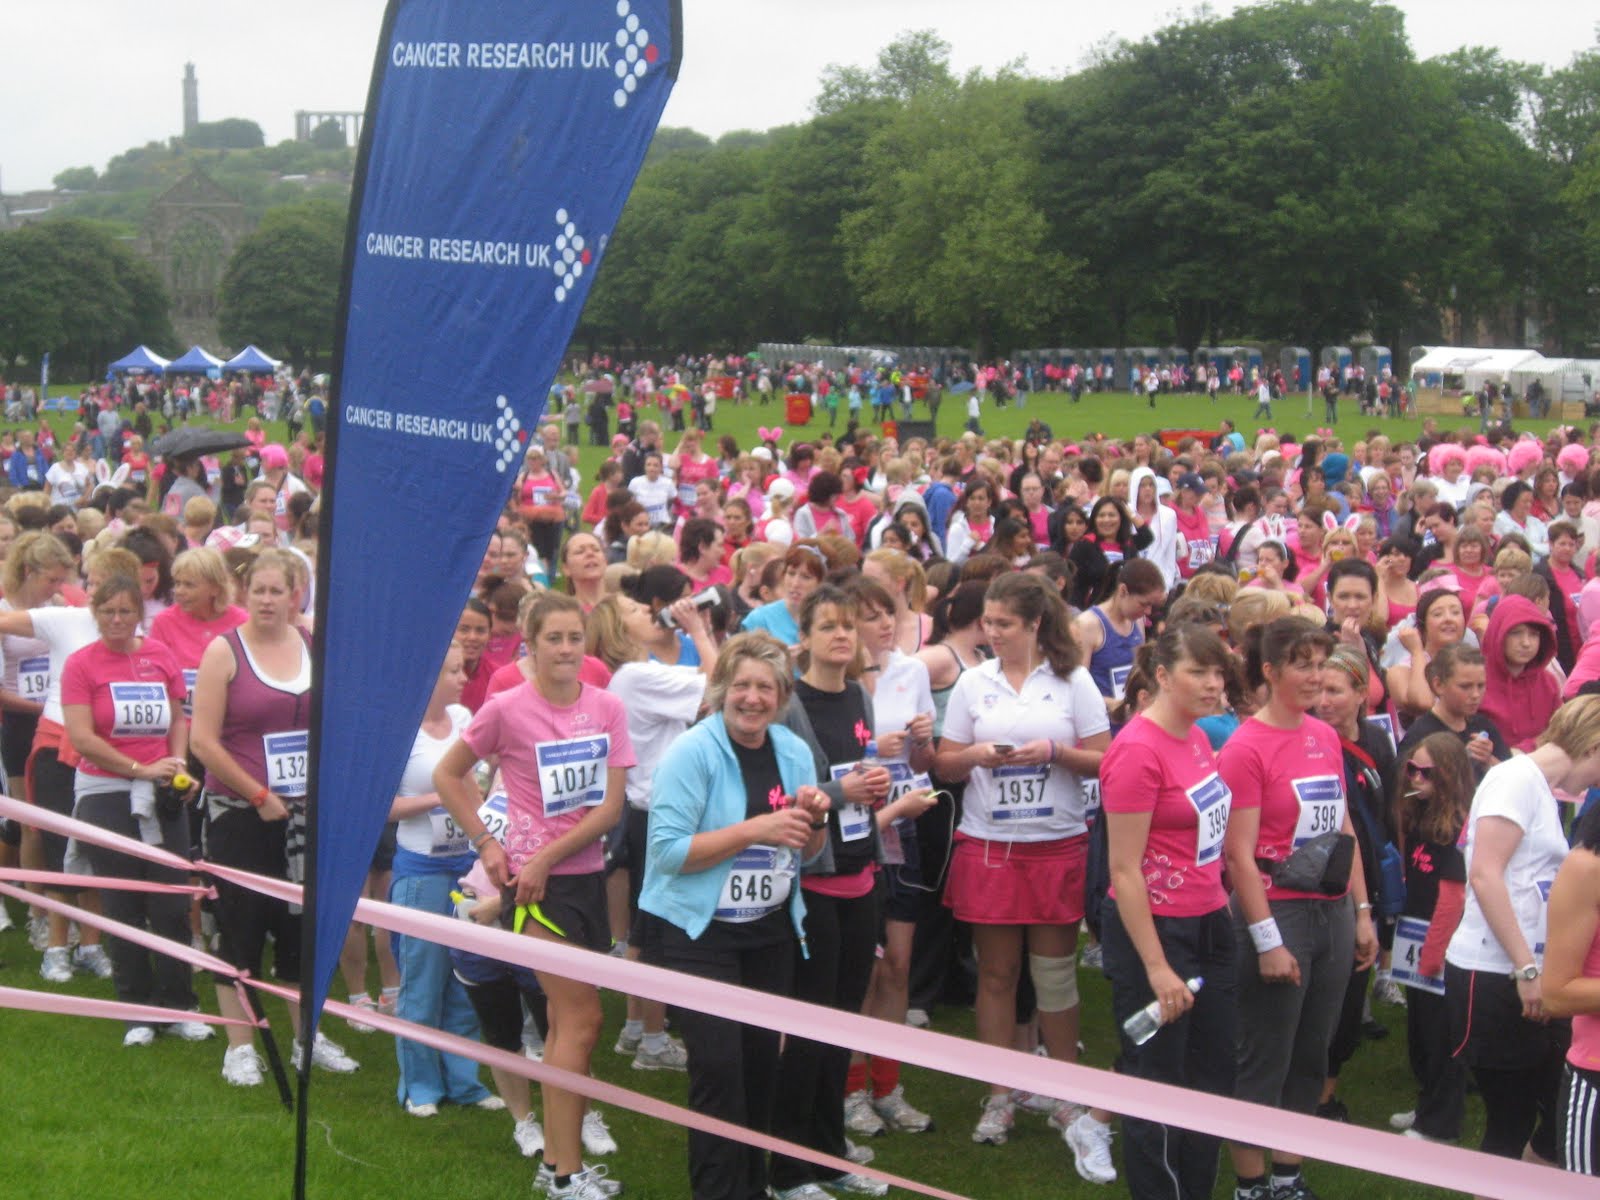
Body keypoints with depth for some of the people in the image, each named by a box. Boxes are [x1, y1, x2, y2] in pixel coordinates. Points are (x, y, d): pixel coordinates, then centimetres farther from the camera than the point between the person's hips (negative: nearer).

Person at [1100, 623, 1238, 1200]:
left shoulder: (1197, 738, 6)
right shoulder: (1139, 750, -18)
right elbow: (1125, 871, -19)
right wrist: (1157, 968, -20)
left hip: (1208, 924, 9)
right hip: (1154, 930, -9)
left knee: (1212, 1080, 16)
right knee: (1158, 1085, 4)